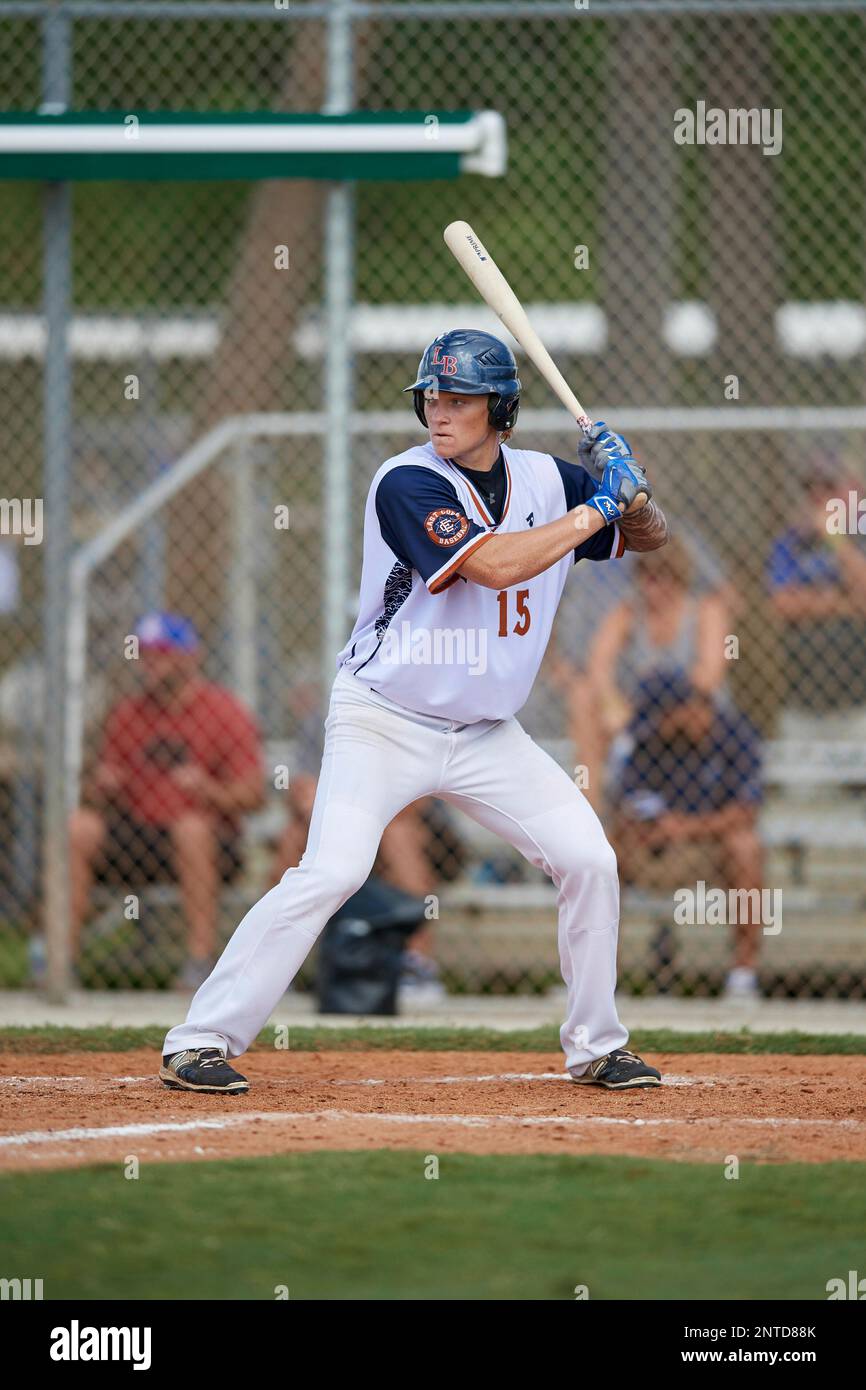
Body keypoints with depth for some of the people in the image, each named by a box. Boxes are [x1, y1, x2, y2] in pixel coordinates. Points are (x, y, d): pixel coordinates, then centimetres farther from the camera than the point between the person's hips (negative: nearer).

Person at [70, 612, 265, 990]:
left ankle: (202, 958, -36)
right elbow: (100, 799, 10)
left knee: (193, 827, -37)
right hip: (135, 838, 4)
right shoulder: (127, 713, 11)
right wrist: (101, 788, -14)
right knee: (77, 827, -21)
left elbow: (253, 795, -9)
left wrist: (208, 791, -28)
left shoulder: (226, 711, -3)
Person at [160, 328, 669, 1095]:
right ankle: (202, 1041, -17)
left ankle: (596, 1046, 16)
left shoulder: (543, 479, 2)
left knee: (590, 861, 0)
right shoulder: (408, 484, -17)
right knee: (331, 872, -21)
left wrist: (632, 489, -11)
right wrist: (596, 507, -21)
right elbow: (495, 564, -29)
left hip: (487, 735, 6)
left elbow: (650, 537, 12)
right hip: (384, 723, -6)